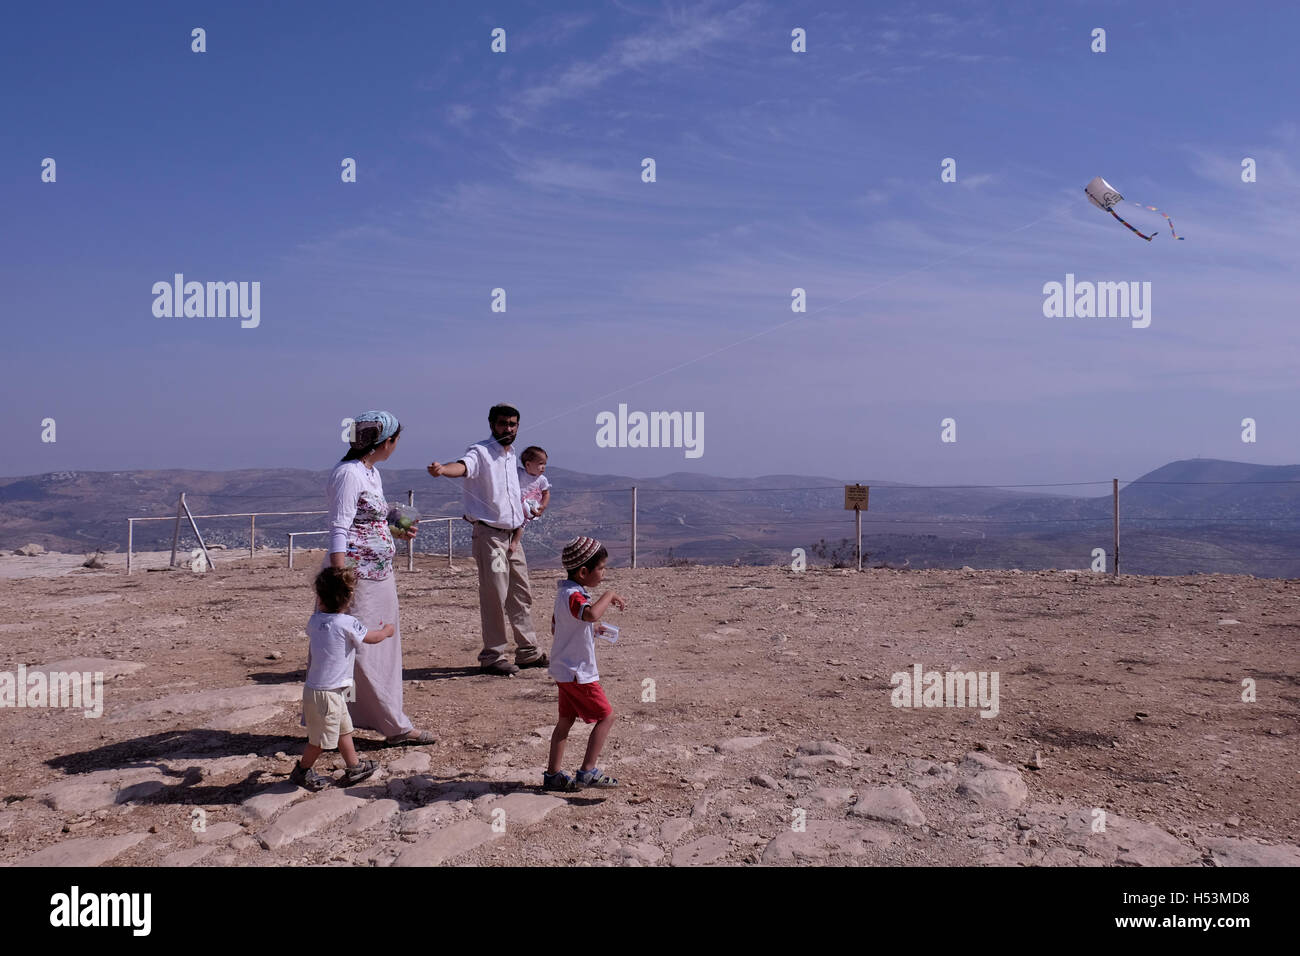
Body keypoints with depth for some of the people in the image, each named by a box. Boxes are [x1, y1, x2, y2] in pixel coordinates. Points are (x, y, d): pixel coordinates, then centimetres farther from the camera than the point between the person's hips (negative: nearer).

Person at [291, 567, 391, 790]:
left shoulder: (315, 620, 0)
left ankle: (354, 768, 29)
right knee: (322, 738, 9)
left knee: (344, 729, 20)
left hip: (313, 687, 8)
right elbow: (374, 638, -4)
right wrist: (387, 630, 17)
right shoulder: (347, 624, -19)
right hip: (326, 693, -8)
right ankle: (302, 772, 25)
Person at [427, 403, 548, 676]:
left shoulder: (512, 457, 14)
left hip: (513, 535, 8)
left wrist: (524, 512, 19)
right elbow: (463, 466, -34)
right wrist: (442, 470, -54)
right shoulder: (480, 452, -11)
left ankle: (528, 651, 26)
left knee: (522, 594, 14)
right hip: (489, 534, -8)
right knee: (494, 596, -8)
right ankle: (492, 656, 3)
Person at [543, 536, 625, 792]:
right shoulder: (573, 595, -24)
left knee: (566, 720, 16)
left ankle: (552, 774, 22)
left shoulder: (565, 592, 9)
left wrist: (592, 627, 23)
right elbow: (592, 614, -46)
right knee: (606, 716, -2)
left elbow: (555, 627, 22)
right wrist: (609, 596, -28)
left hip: (564, 669, 10)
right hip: (578, 672, -10)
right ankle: (587, 772, -2)